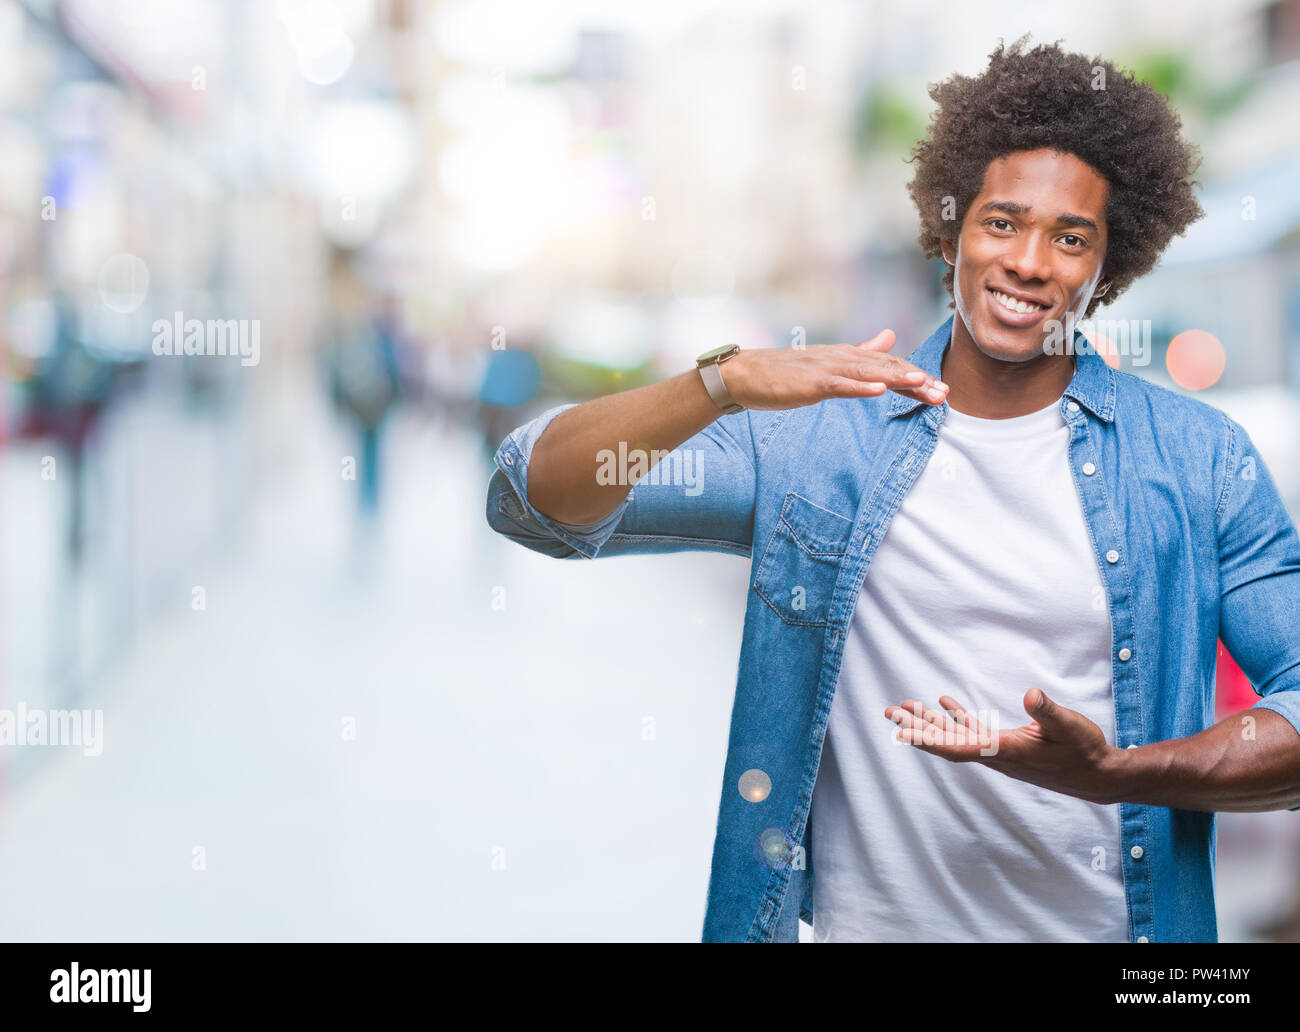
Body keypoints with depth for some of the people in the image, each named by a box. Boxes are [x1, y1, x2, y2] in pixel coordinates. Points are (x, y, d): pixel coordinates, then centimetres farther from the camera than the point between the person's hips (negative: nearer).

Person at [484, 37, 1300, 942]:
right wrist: (724, 382, -27)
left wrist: (1115, 775, -22)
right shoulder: (811, 437, -4)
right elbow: (532, 502, -12)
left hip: (1112, 924, 0)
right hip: (870, 919, 0)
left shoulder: (1201, 459, -2)